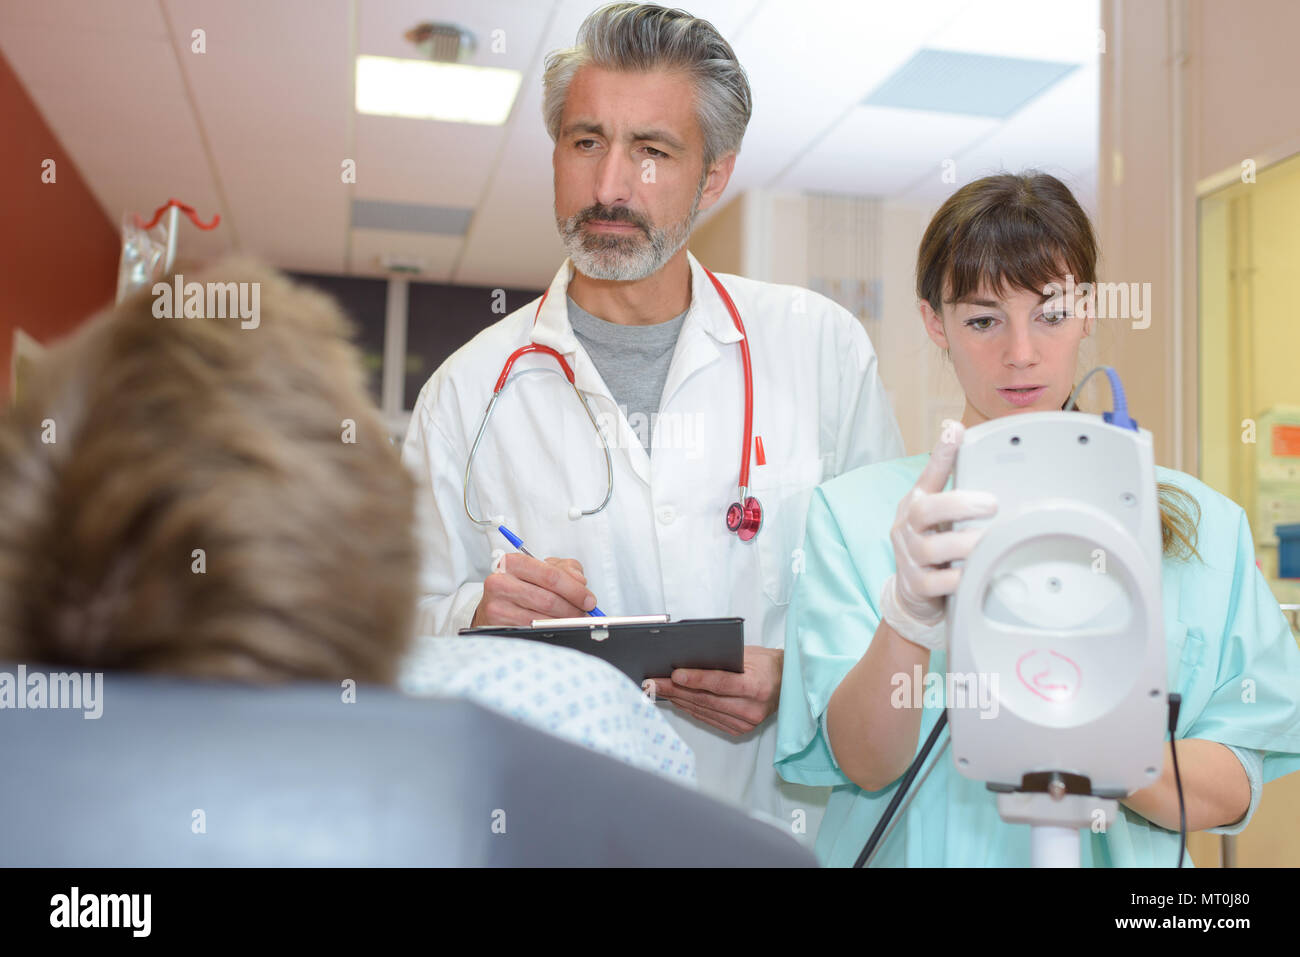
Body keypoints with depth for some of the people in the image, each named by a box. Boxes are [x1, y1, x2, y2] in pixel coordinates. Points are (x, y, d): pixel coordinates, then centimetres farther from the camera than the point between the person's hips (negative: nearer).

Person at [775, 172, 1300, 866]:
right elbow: (863, 763, -9)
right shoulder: (854, 512, -1)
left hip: (1114, 856, 1)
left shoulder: (1201, 524, 4)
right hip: (919, 851, -1)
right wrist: (910, 613, -27)